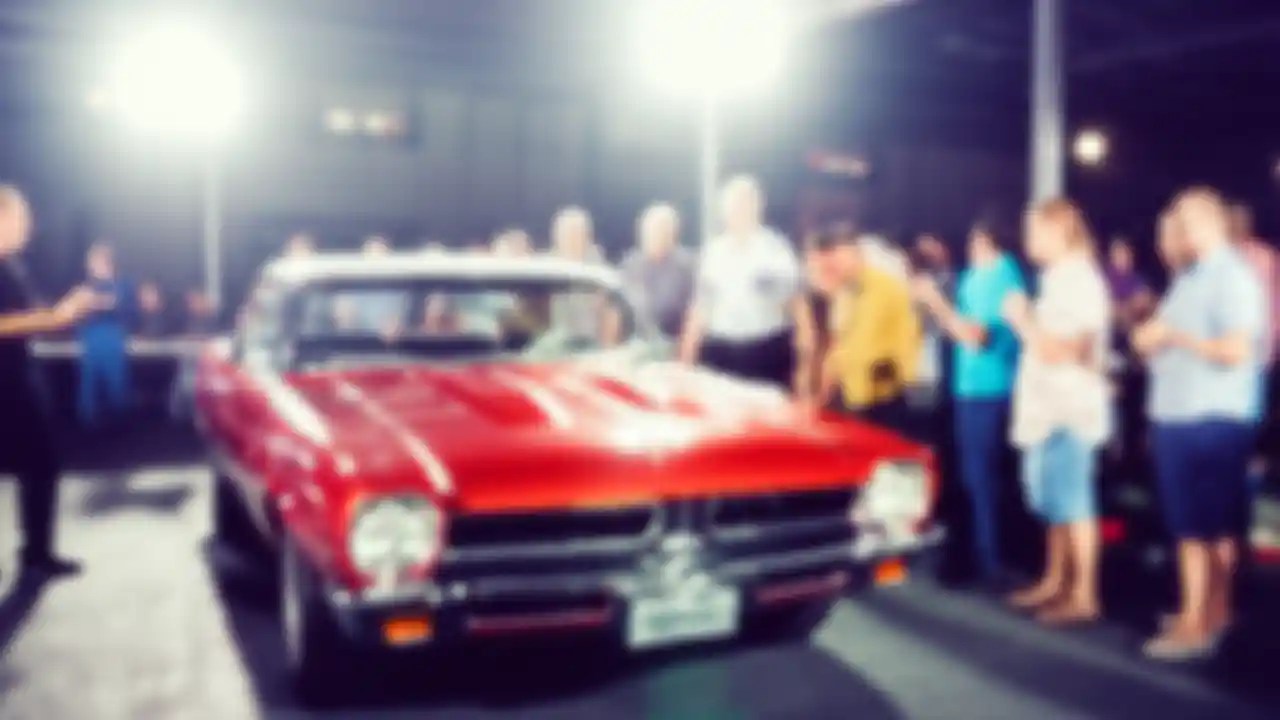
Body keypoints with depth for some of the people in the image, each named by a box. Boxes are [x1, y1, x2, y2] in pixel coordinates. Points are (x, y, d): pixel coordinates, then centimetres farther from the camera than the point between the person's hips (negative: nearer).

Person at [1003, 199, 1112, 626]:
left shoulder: (1078, 281, -15)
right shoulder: (1060, 280, 15)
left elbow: (1060, 351, -20)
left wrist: (1021, 319, -10)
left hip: (1068, 410, -10)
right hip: (1049, 407, 10)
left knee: (1073, 502, -5)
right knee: (1053, 501, 16)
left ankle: (1084, 597, 3)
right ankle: (1055, 583, 27)